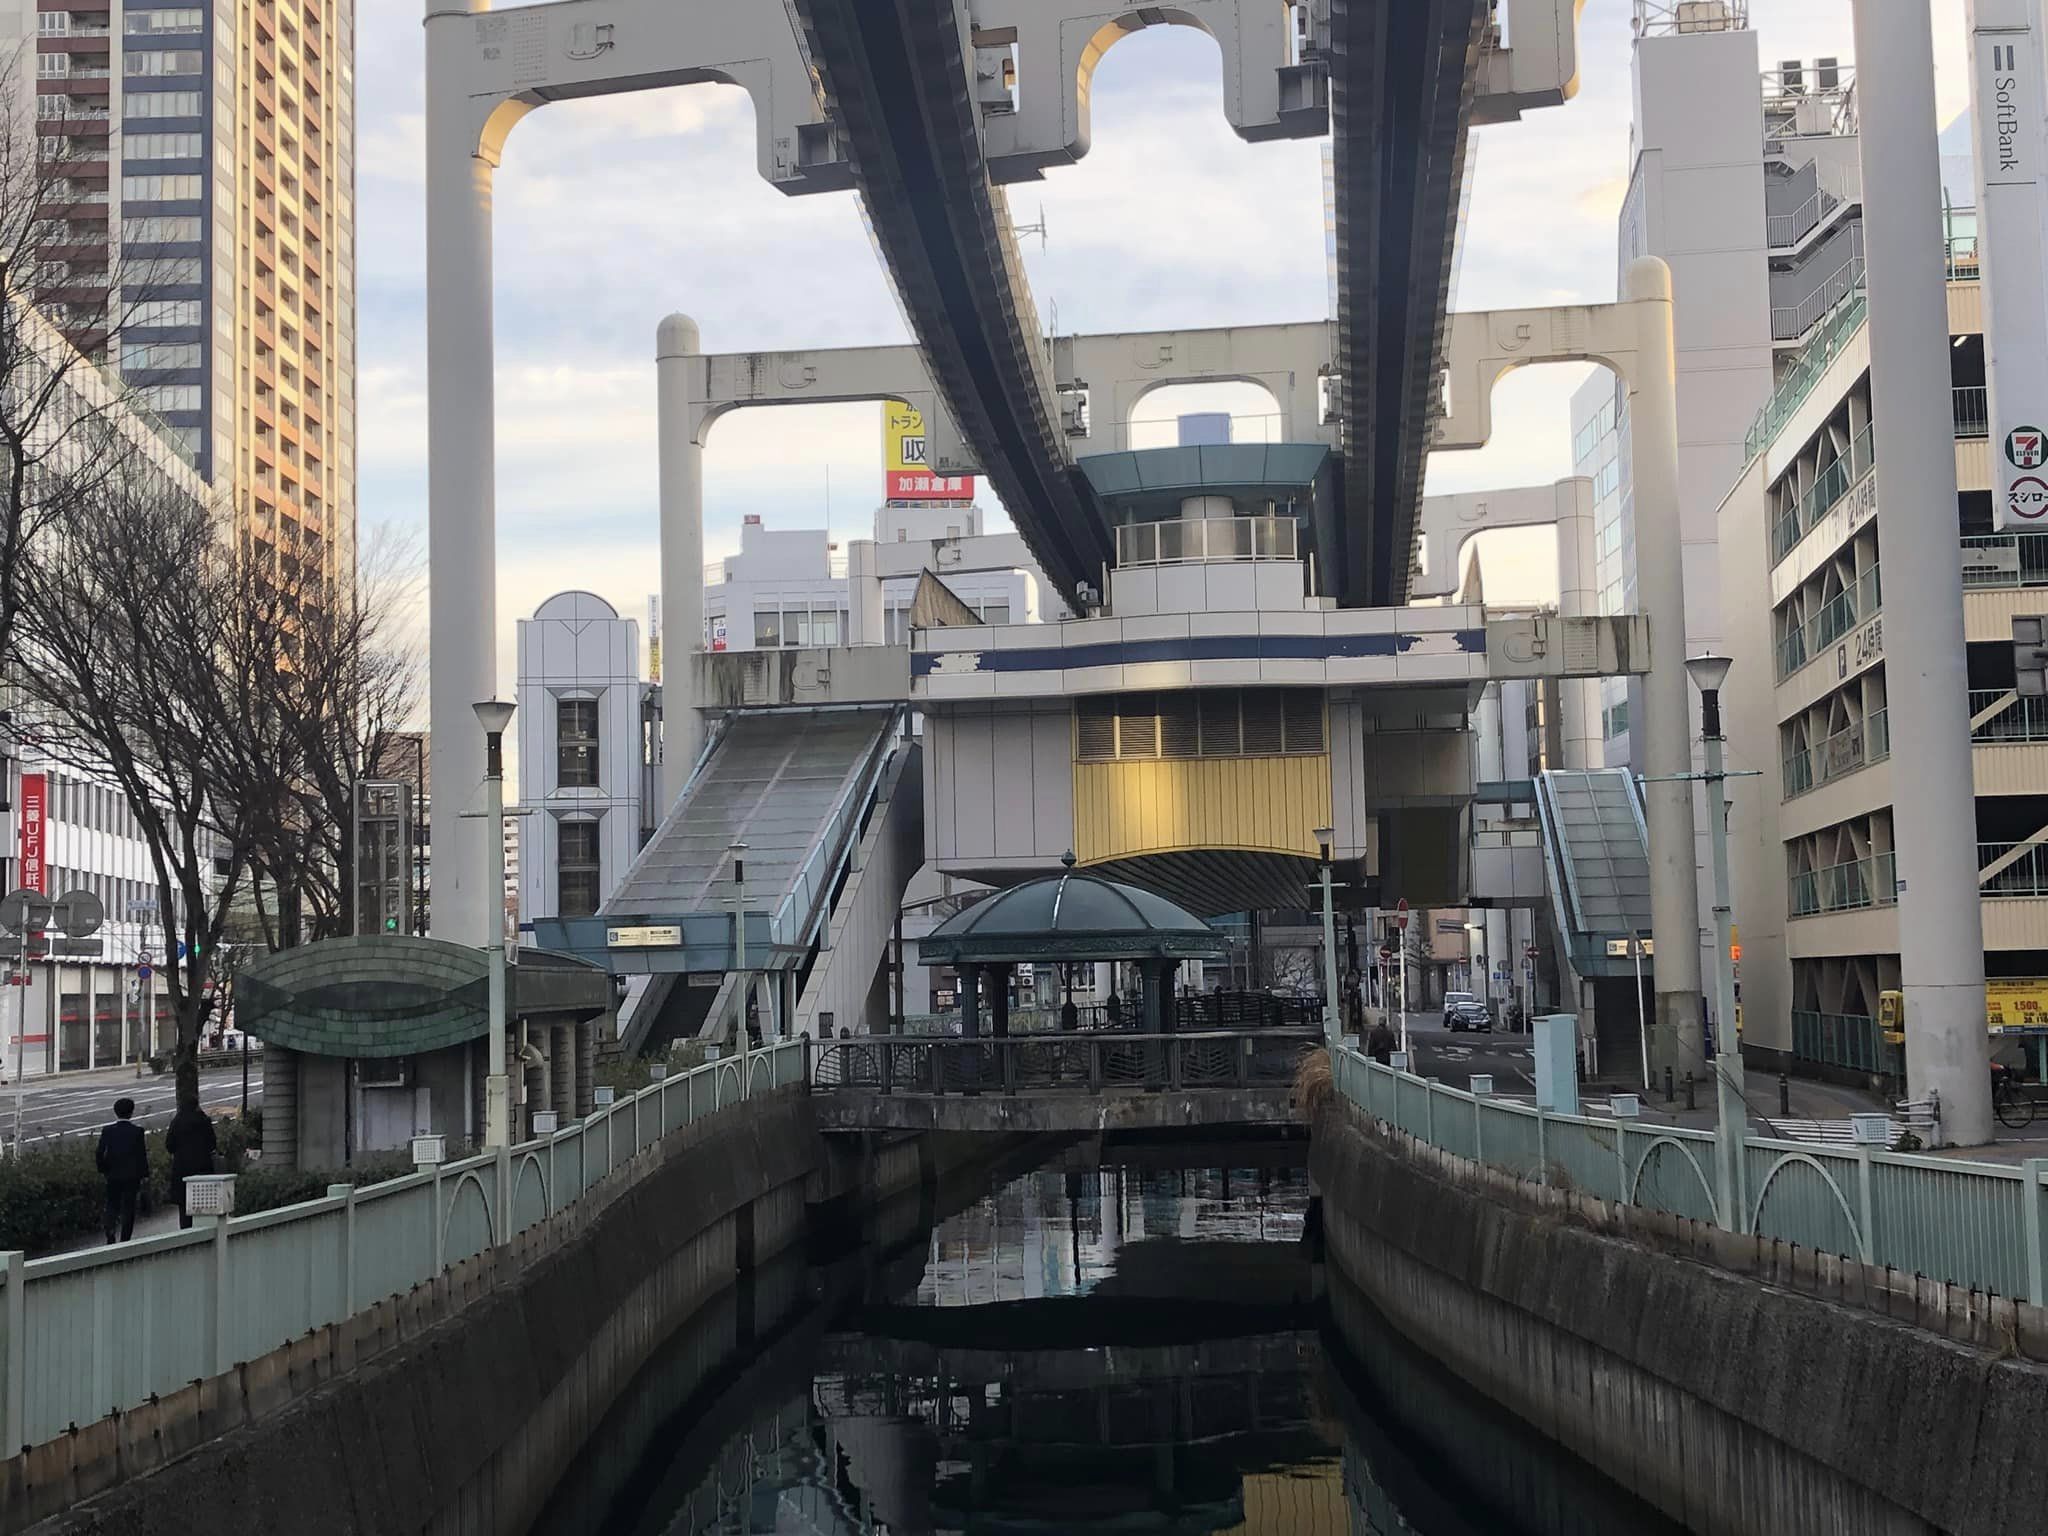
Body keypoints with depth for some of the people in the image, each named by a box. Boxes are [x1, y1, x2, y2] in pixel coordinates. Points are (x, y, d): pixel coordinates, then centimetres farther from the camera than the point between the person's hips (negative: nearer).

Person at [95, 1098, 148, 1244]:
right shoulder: (137, 1131, -9)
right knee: (128, 1206, 7)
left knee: (112, 1205, 13)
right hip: (132, 1175, -1)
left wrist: (102, 1170, 10)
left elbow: (99, 1153, -4)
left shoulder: (107, 1130, -4)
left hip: (113, 1174, 1)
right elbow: (141, 1154, -7)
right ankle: (125, 1239, 6)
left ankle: (110, 1231, -10)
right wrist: (144, 1174, 1)